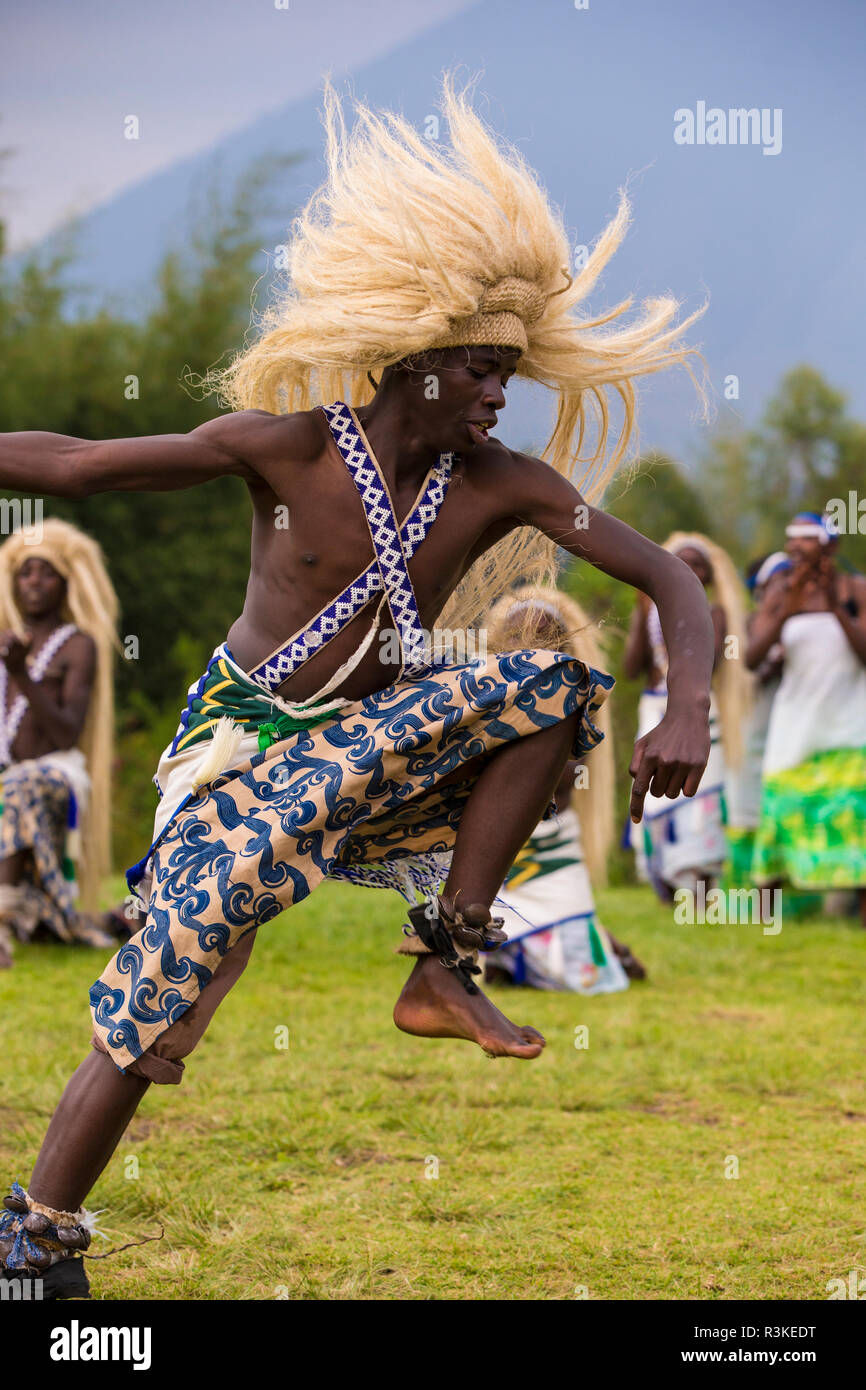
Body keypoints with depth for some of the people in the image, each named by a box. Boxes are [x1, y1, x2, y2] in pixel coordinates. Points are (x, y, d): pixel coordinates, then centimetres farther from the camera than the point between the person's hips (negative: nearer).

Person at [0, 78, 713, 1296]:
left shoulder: (506, 487, -8)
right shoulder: (287, 447, -16)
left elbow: (668, 579, -8)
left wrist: (688, 717, -26)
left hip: (372, 742, 4)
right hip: (247, 739, -3)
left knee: (556, 686, -17)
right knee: (164, 989, -17)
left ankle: (446, 967, -11)